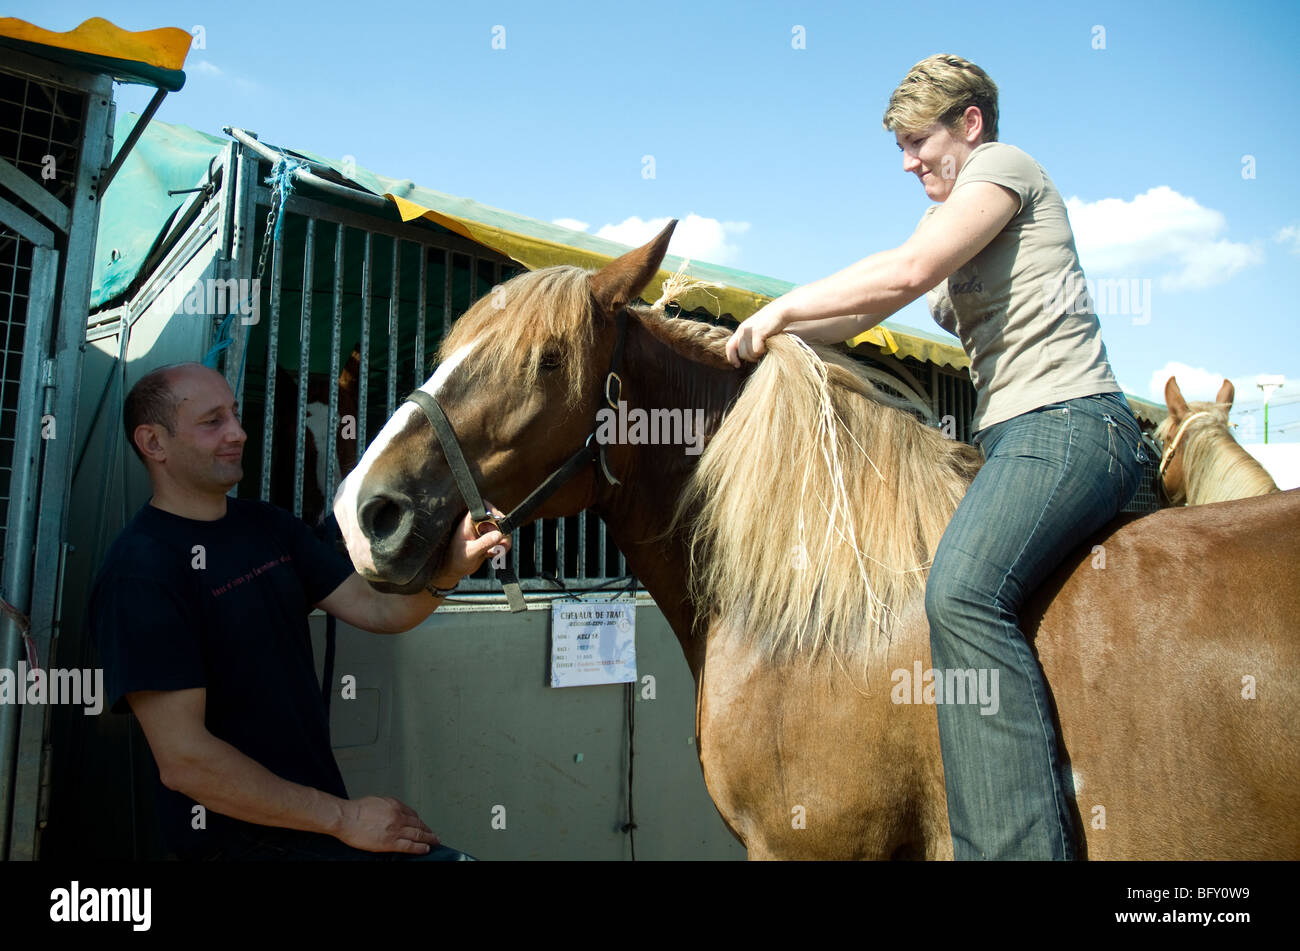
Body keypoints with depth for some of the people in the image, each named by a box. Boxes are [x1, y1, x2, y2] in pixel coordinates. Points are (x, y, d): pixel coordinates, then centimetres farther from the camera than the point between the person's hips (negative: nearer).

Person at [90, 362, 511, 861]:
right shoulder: (139, 571, -15)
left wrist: (447, 571, -20)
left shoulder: (269, 525, 8)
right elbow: (184, 760, -20)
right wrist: (343, 817, -16)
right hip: (235, 833, -7)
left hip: (321, 799, 7)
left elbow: (378, 609, 2)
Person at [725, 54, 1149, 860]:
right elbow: (871, 311, 22)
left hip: (1068, 422, -10)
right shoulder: (965, 223, 27)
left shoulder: (1004, 165, 0)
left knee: (962, 590, -32)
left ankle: (1022, 842, -32)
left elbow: (905, 273, -16)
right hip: (1015, 439, 10)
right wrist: (766, 337, 14)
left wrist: (779, 310, -8)